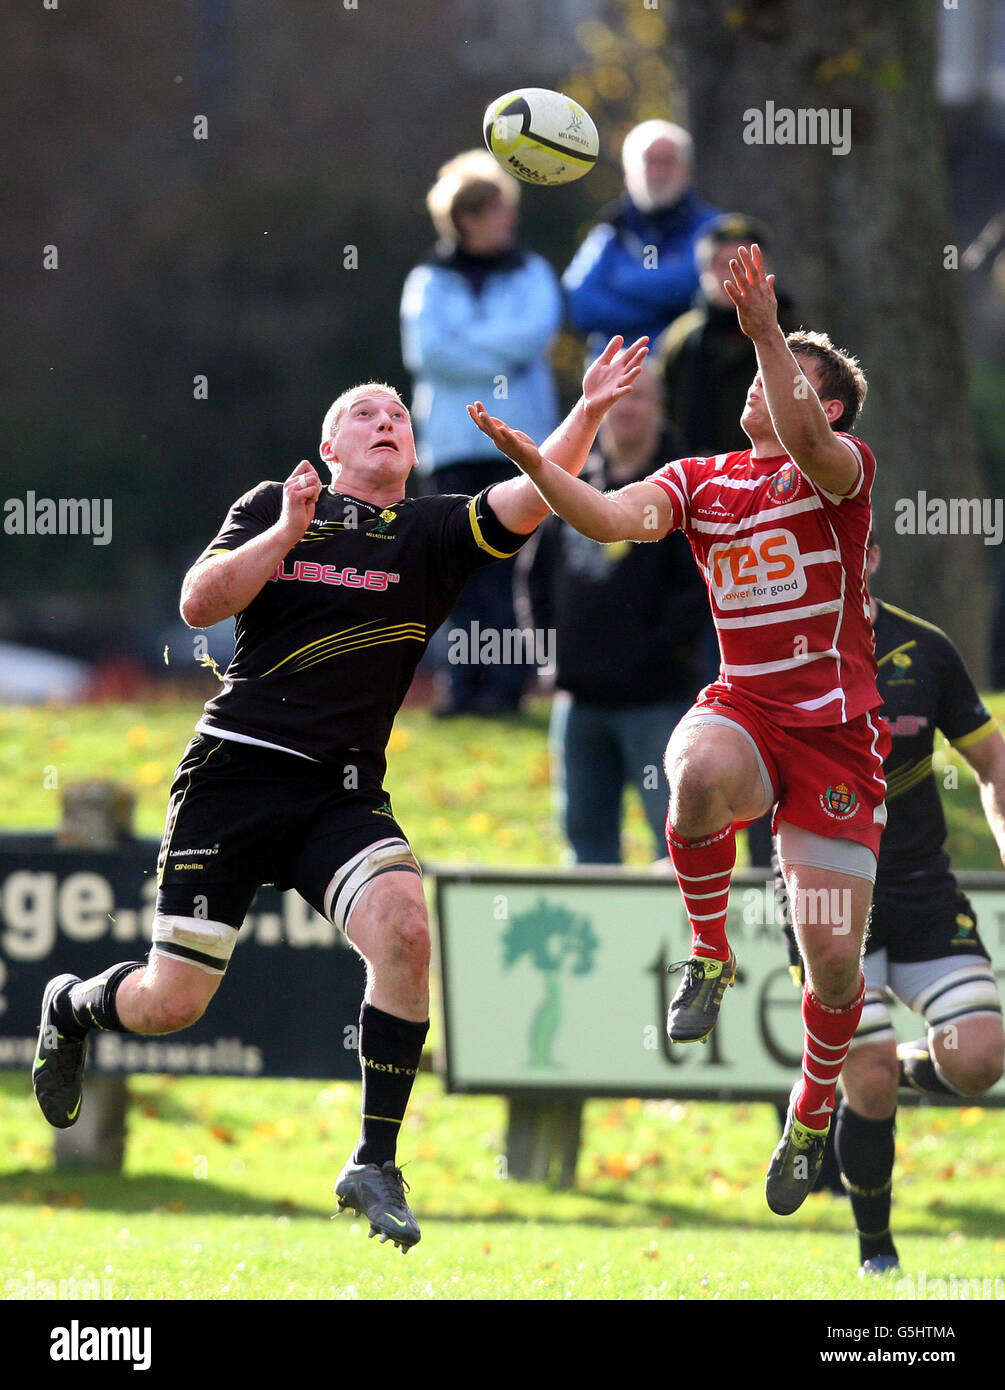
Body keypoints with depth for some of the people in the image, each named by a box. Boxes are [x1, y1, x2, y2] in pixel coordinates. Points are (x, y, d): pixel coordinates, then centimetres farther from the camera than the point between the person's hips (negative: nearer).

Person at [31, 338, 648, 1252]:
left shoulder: (432, 534, 7)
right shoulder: (274, 506, 7)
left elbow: (530, 499, -9)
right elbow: (198, 602, -3)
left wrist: (587, 415, -22)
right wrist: (288, 531, -13)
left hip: (344, 791, 1)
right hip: (238, 766, -1)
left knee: (403, 927, -27)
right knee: (172, 1002, -2)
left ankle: (375, 1166, -14)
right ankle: (71, 1007, 36)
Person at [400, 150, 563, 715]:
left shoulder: (531, 273, 12)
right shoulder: (431, 281, 11)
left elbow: (538, 330, -7)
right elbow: (426, 350, -4)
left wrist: (465, 342, -6)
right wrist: (498, 362, -8)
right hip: (453, 443, 0)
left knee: (511, 565, -7)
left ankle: (505, 683, -7)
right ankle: (460, 681, -2)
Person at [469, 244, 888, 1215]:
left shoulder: (843, 469, -2)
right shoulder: (699, 480, 10)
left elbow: (807, 446, -27)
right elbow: (612, 518, -8)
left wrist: (765, 330, -37)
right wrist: (533, 460, -23)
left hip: (835, 736, -2)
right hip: (740, 711, 2)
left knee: (833, 965, -2)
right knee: (701, 778, -39)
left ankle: (811, 1118, 28)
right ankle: (709, 955, -13)